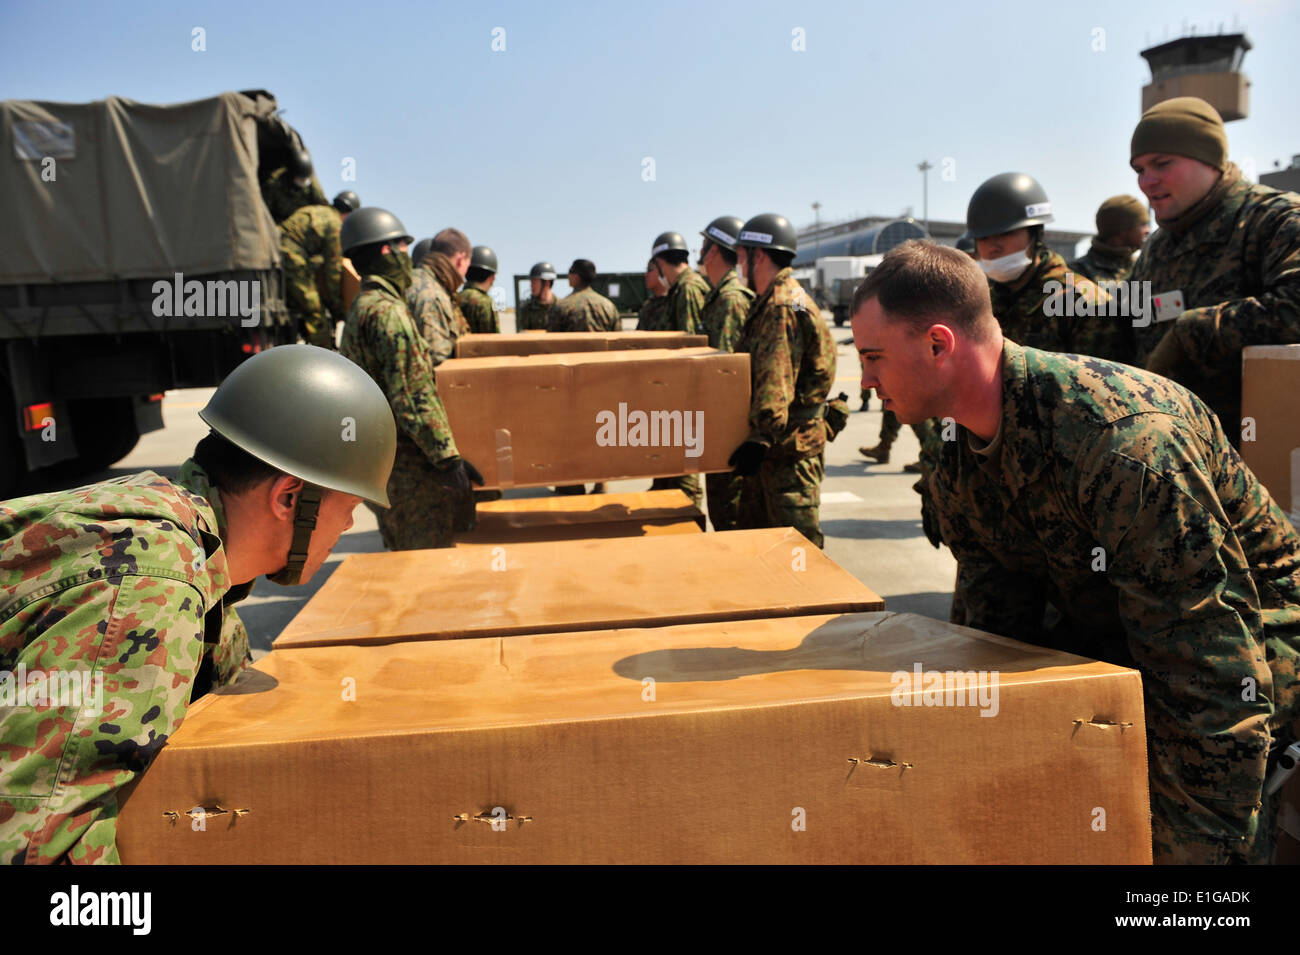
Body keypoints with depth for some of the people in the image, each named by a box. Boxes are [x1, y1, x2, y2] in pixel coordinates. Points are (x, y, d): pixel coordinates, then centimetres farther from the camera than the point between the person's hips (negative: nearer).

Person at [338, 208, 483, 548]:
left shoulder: (359, 310, 17)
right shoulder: (387, 310, -16)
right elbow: (414, 396, -22)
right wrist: (448, 456, -21)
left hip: (377, 458, 10)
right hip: (408, 464, -10)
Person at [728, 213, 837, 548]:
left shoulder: (783, 307, -16)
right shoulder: (770, 303, 17)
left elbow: (776, 380, -27)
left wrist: (763, 436, -34)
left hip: (791, 445, -11)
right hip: (774, 444, 11)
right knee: (752, 530, 18)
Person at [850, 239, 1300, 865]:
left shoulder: (1124, 438, -33)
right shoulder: (958, 468, -5)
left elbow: (1212, 677, -31)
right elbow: (991, 630, 0)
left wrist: (1199, 850, -27)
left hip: (1249, 643, -7)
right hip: (1107, 643, 7)